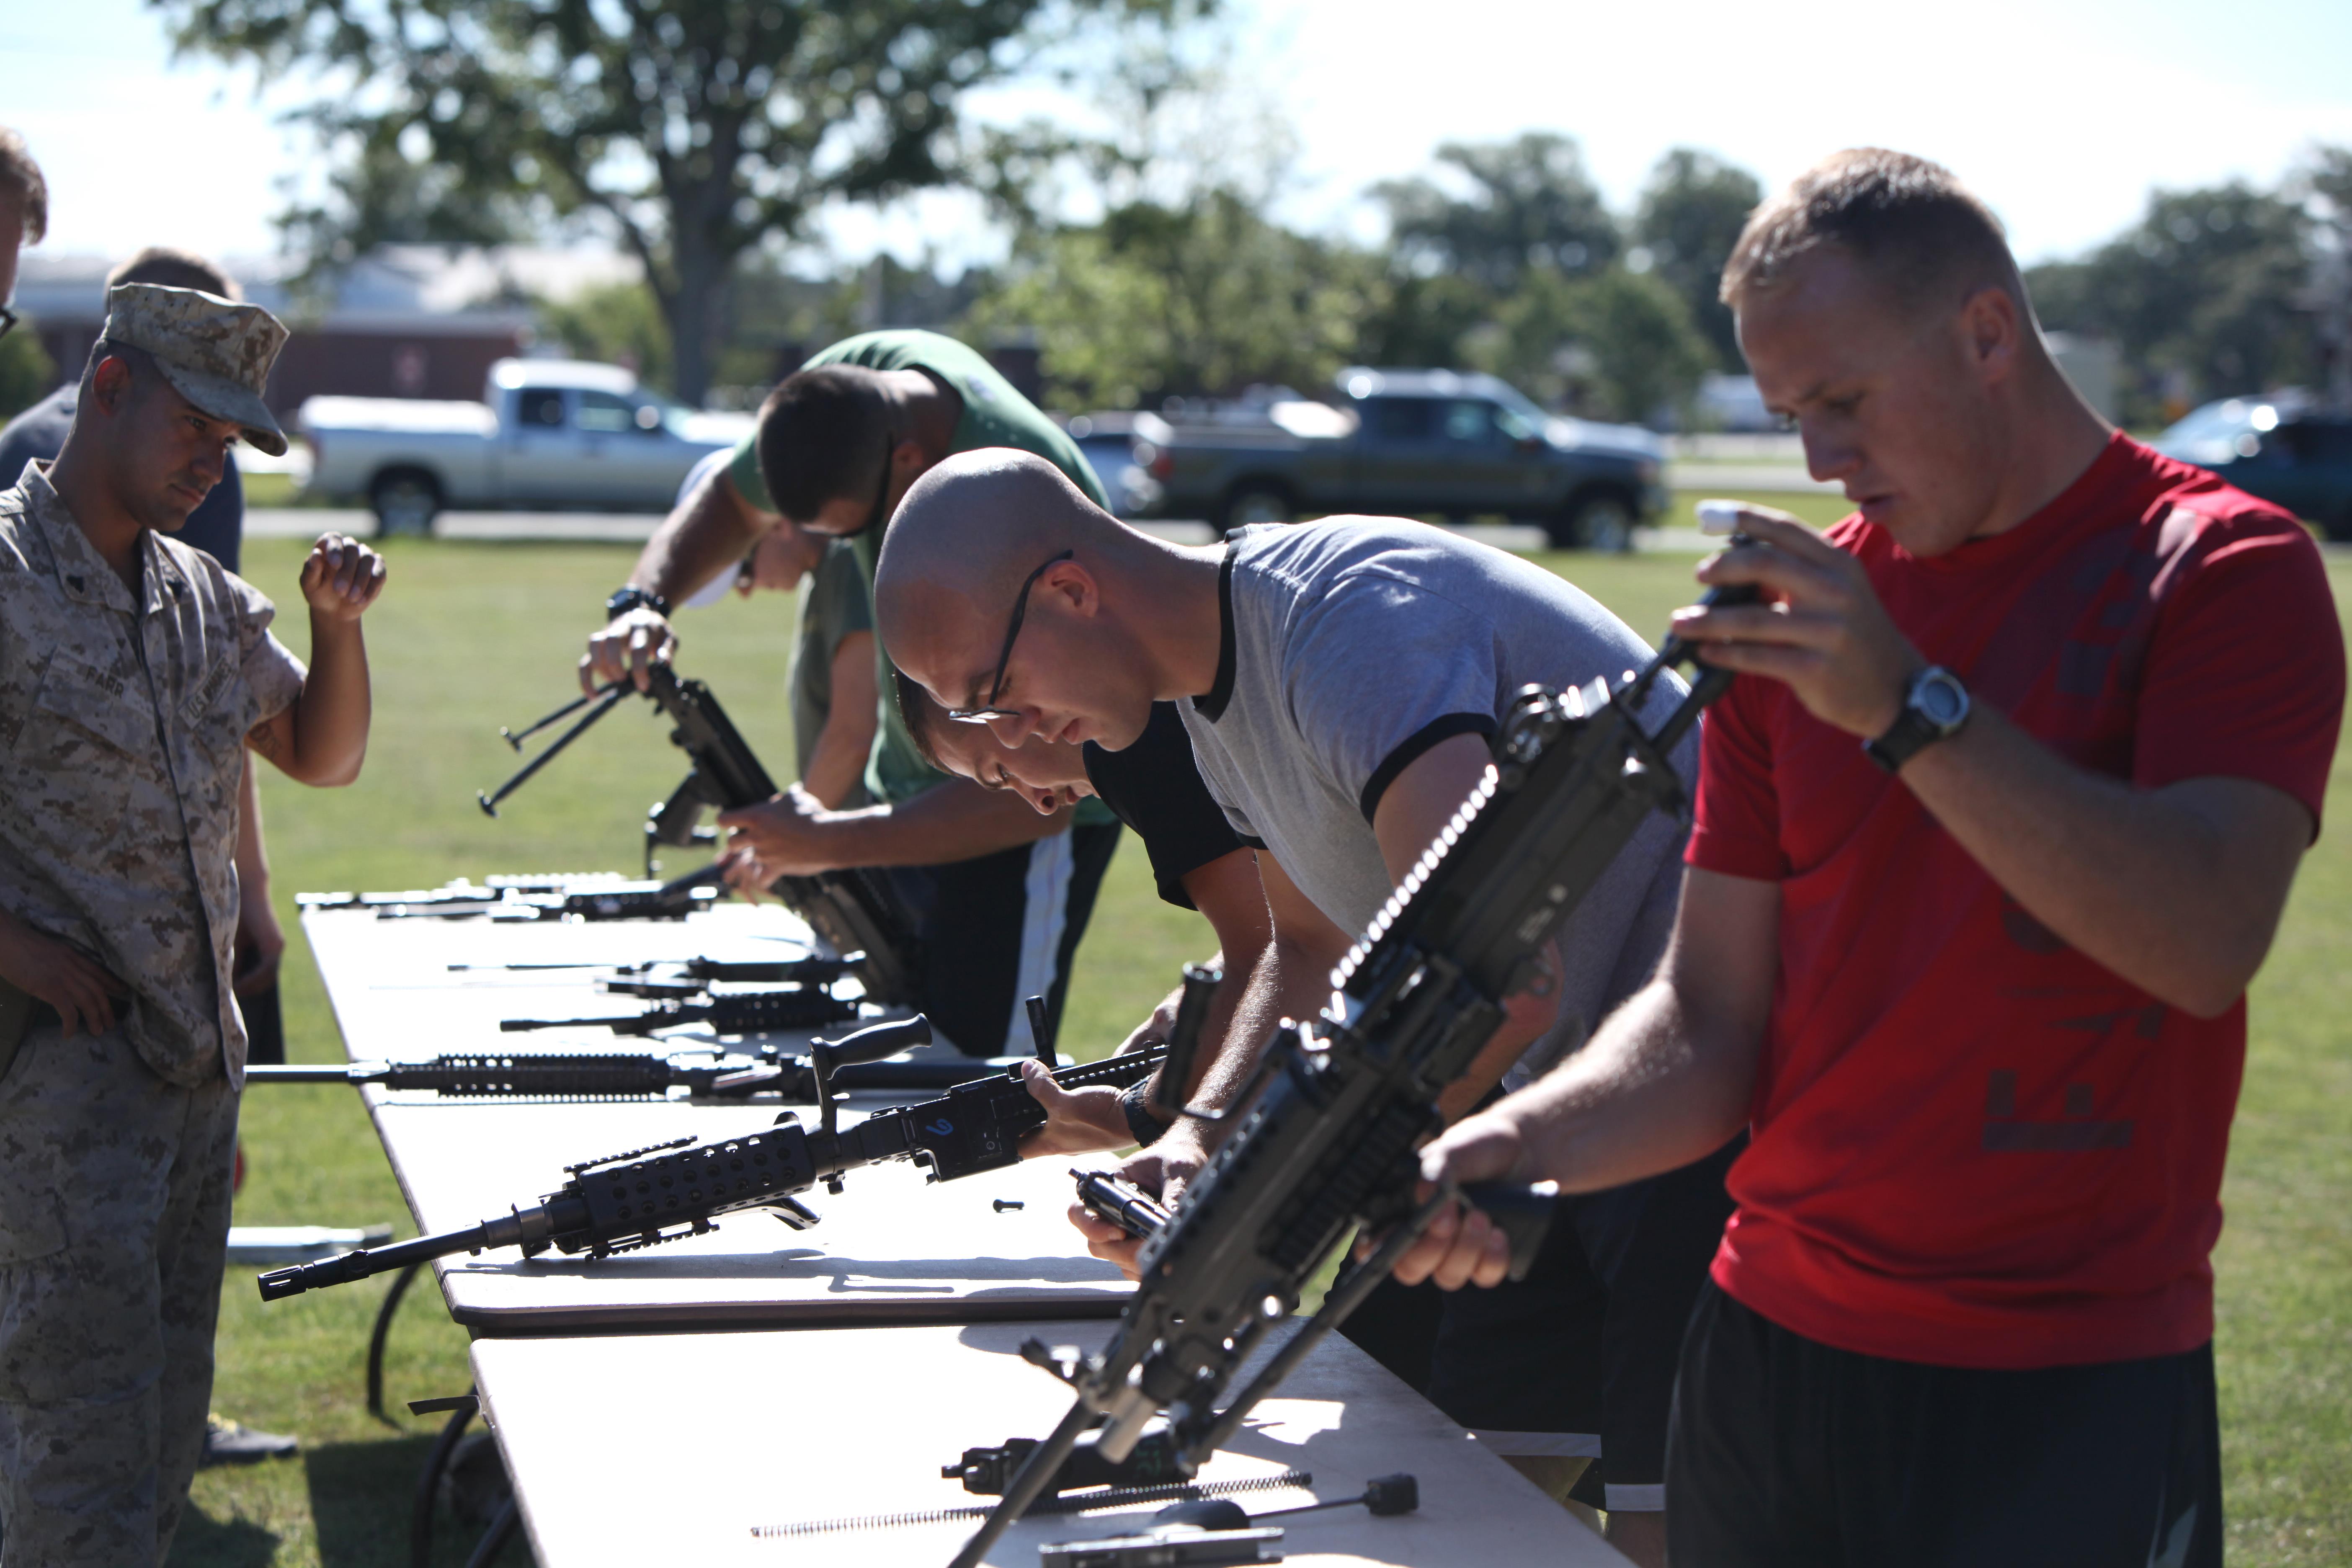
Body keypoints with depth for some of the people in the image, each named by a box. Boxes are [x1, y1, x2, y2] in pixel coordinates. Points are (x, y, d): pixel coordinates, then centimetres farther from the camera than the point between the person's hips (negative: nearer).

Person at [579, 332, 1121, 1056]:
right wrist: (641, 601, -13)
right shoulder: (850, 385, -14)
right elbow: (730, 500, 8)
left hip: (1030, 819, -8)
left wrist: (831, 844, -31)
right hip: (906, 784, 8)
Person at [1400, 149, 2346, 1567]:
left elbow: (2207, 942, -22)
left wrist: (1908, 707, -25)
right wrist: (1522, 1145, -14)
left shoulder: (2222, 570, -6)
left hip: (2072, 1397, -4)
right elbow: (1715, 1021, 5)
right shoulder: (1799, 612, 8)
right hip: (1772, 1356, 5)